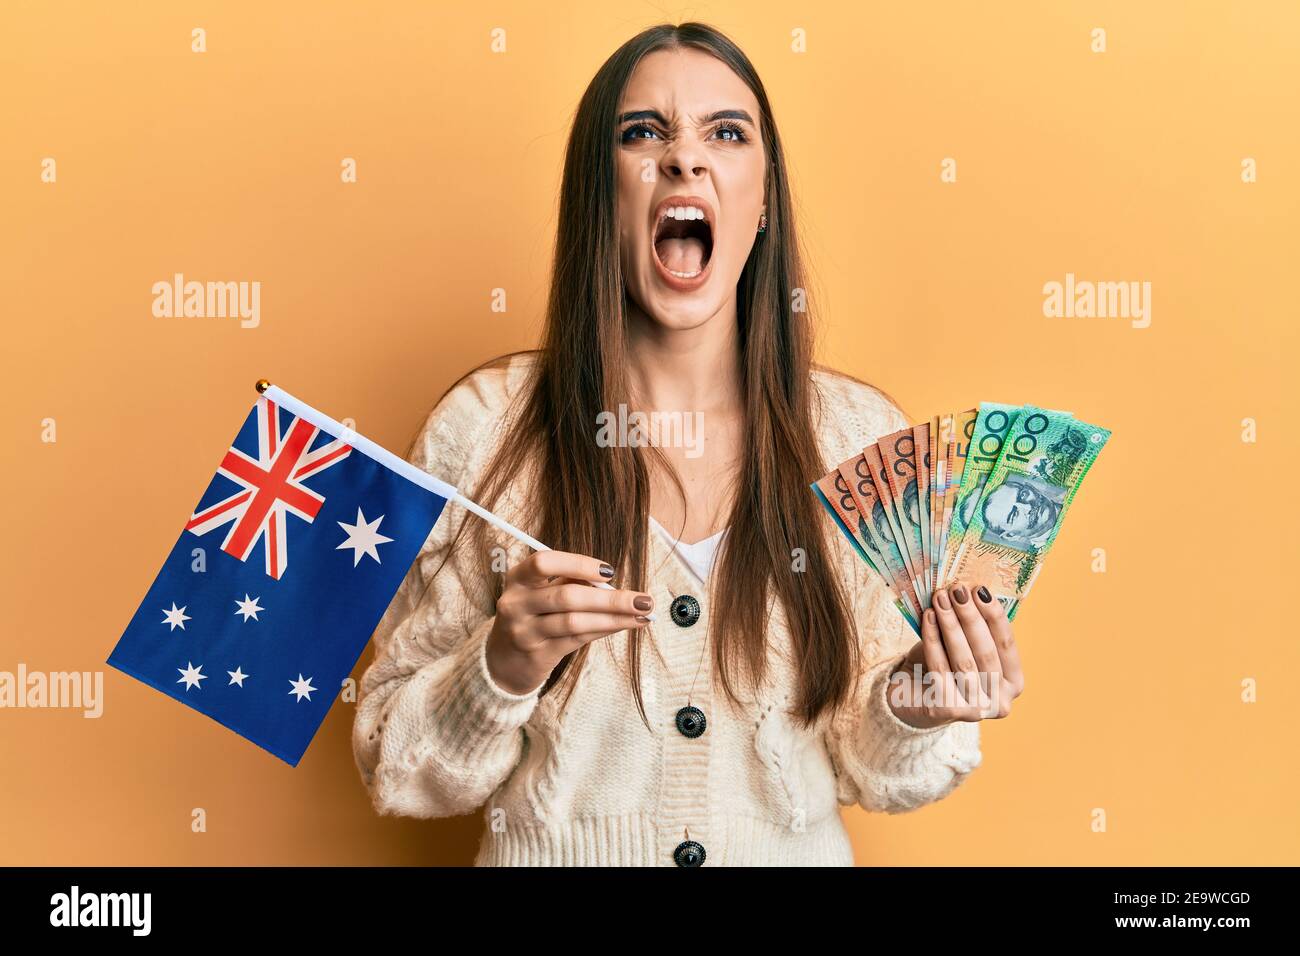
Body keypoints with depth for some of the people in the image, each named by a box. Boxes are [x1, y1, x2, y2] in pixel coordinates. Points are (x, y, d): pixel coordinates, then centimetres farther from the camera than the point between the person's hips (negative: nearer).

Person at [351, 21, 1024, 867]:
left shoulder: (863, 436, -10)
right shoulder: (482, 429, -14)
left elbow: (865, 769, -1)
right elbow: (395, 764, -9)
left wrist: (913, 711, -20)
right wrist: (505, 669, -26)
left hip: (798, 849, 1)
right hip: (551, 849, 0)